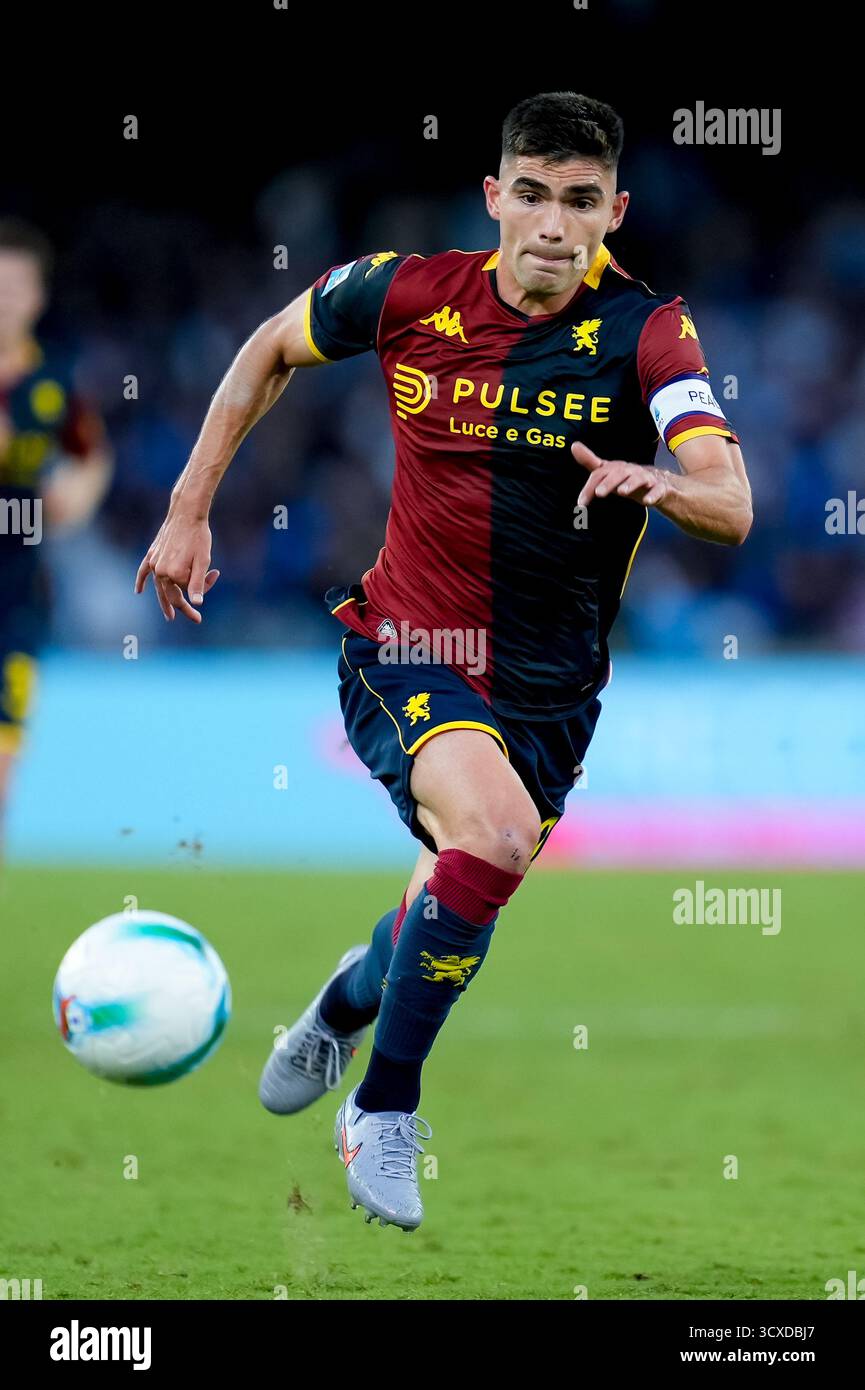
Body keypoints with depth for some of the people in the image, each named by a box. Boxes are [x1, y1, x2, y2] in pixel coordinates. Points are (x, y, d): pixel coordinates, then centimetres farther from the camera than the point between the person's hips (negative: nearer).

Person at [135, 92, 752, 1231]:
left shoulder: (647, 332, -13)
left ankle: (342, 1007, 52)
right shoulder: (407, 295, -10)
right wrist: (189, 511, 9)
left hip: (550, 689, 2)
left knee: (460, 912, 15)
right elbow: (271, 351, 11)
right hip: (403, 653, -2)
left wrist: (660, 483, -47)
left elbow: (732, 510, -25)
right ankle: (384, 1111, -12)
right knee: (496, 834, -30)